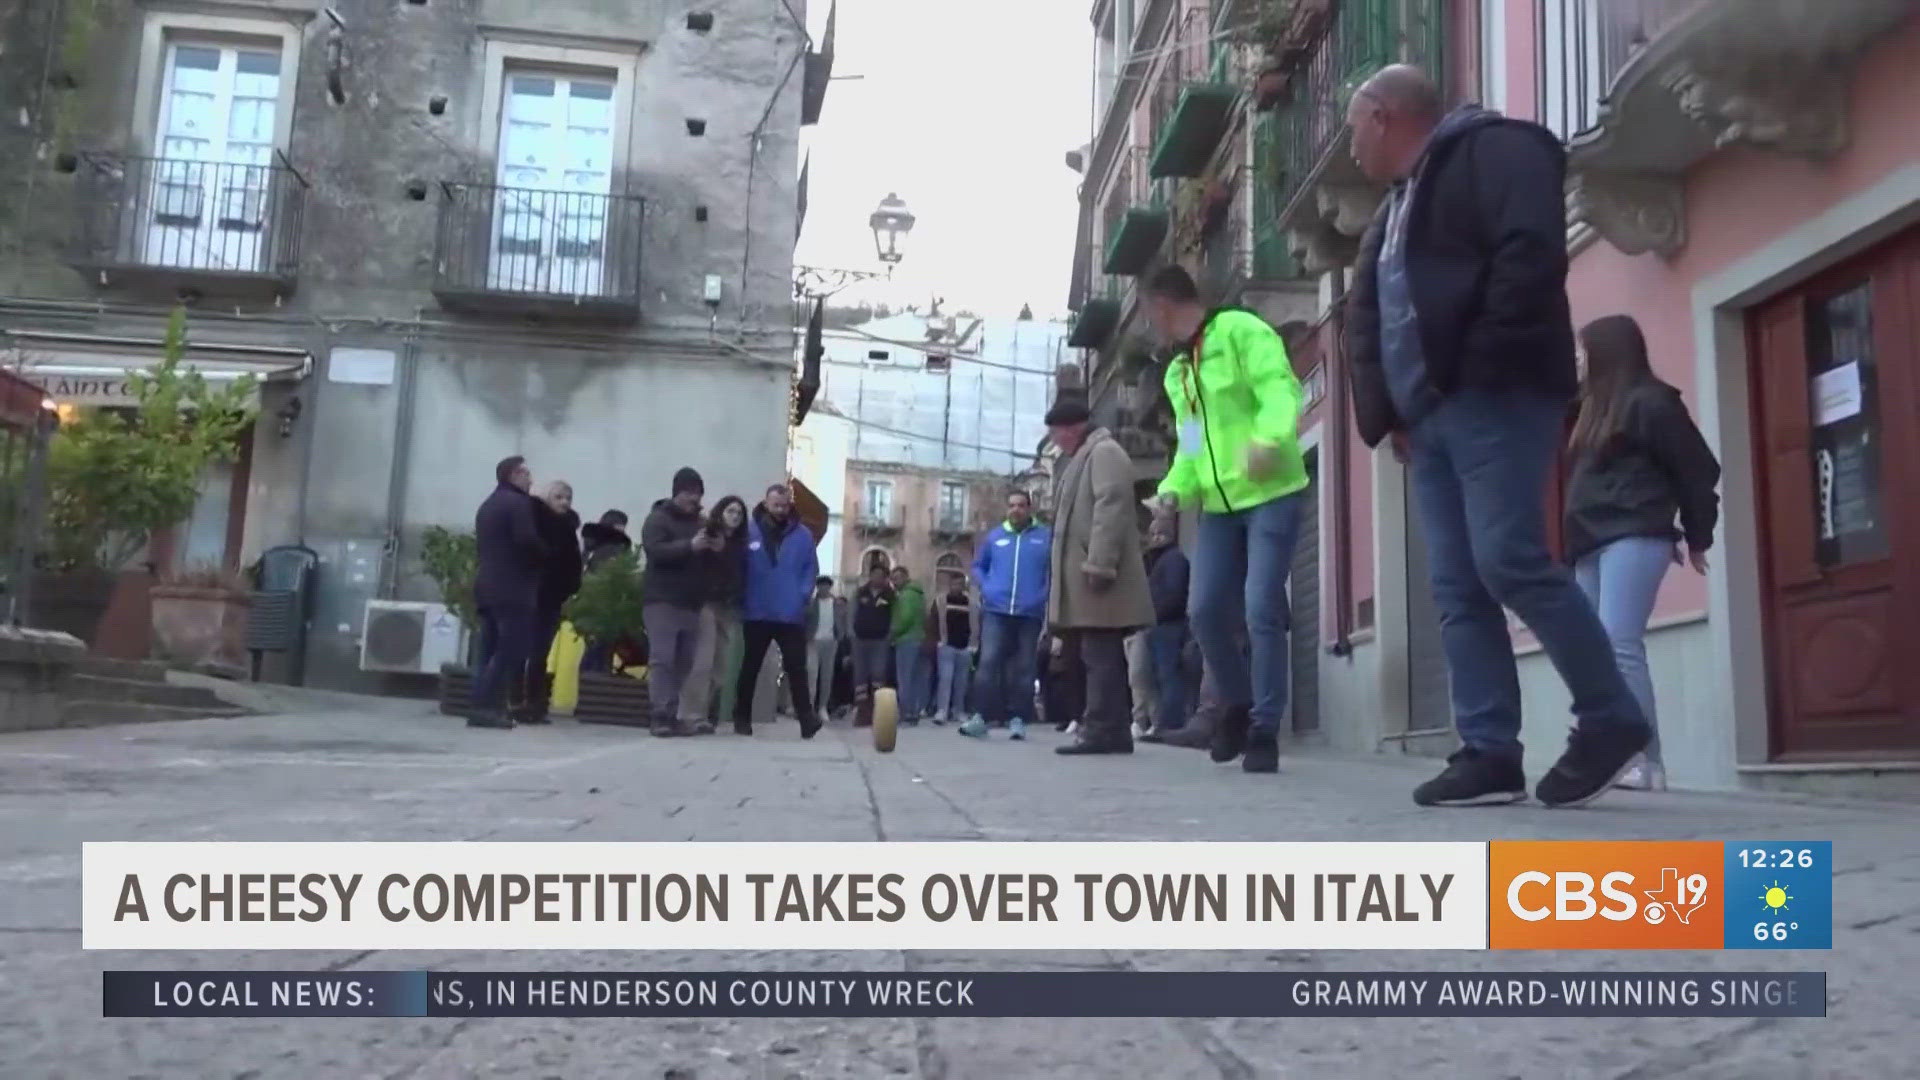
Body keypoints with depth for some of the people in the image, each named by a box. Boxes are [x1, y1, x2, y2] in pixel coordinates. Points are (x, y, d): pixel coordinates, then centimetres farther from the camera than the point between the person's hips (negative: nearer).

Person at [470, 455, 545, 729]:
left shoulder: (487, 505, 22)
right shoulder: (519, 502, -7)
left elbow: (480, 546, 22)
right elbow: (527, 541, -17)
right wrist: (544, 557, -1)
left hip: (486, 586, 9)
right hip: (513, 589, -9)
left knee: (490, 652, 9)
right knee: (511, 650, -8)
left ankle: (480, 707, 5)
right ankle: (487, 707, -14)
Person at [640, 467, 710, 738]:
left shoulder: (701, 522, 17)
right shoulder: (657, 518, 0)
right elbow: (655, 551, -16)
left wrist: (716, 549, -3)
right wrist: (690, 546, -27)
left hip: (691, 604, 6)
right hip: (662, 601, -6)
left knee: (683, 662, 4)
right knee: (661, 659, -10)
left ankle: (672, 716, 9)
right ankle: (660, 716, -12)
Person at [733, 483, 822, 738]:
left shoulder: (802, 535, 3)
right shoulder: (749, 531, -1)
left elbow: (811, 569, 5)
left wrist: (802, 595, -7)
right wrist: (743, 598, -4)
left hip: (791, 615, 0)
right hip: (756, 614, 0)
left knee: (796, 668, -2)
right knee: (750, 667, 9)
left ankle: (807, 719, -3)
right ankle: (742, 719, 16)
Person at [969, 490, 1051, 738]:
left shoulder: (1046, 536, 3)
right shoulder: (994, 536, 10)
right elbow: (978, 566, 20)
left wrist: (1045, 596, -9)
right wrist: (986, 588, 4)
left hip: (1030, 614, -1)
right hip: (995, 611, 1)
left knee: (1024, 668, 4)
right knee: (988, 663, -10)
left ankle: (1017, 717, 11)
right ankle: (985, 715, -5)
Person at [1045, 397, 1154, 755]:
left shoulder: (1104, 451, -4)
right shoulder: (1084, 458, 26)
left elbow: (1110, 509, -17)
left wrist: (1098, 564, -24)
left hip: (1097, 577, -10)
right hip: (1086, 578, 10)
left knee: (1100, 656, -11)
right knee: (1099, 657, 8)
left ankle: (1102, 732, -12)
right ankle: (1111, 732, 10)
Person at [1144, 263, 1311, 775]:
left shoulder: (1240, 330, -7)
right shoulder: (1176, 372, 18)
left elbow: (1279, 389, -20)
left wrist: (1267, 439, -38)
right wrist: (1175, 486, 3)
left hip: (1271, 494, -8)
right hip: (1218, 504, 8)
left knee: (1261, 611, -11)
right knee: (1205, 611, 2)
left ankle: (1264, 730, -1)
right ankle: (1239, 705, 24)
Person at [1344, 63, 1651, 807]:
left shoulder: (1494, 150, 0)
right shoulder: (1396, 207, 27)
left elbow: (1531, 253, -16)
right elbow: (1368, 320, 23)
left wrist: (1478, 366, -20)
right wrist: (1389, 412, 9)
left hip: (1495, 399, -9)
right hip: (1431, 416, 9)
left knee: (1509, 563, -16)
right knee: (1458, 589, 1)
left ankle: (1611, 718, -1)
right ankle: (1488, 754, 2)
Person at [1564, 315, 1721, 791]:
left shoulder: (1650, 401, -1)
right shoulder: (1595, 407, 24)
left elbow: (1697, 469, -1)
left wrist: (1697, 536, 4)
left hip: (1634, 538, -8)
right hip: (1592, 543, 8)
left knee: (1618, 645, -19)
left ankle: (1646, 760, -20)